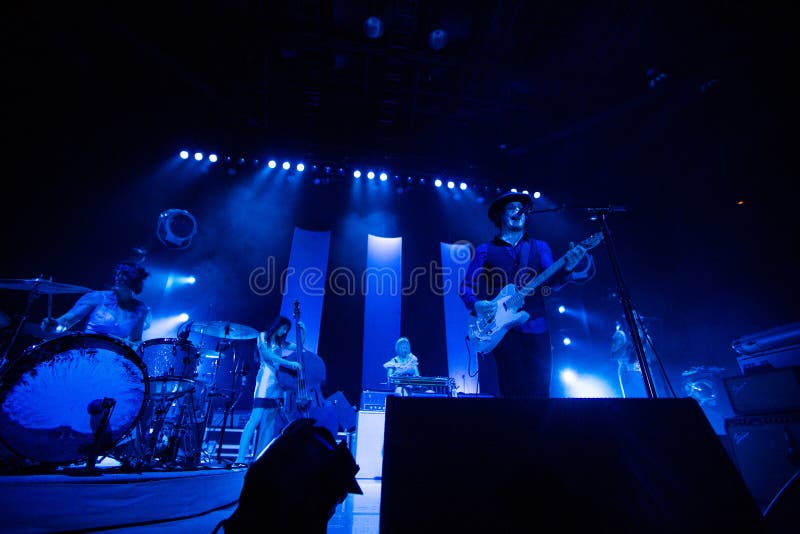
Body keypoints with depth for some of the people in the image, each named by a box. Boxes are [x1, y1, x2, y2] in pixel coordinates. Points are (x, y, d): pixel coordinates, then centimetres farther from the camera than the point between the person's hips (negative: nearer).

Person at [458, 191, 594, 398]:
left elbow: (552, 282, 2)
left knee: (537, 390, 4)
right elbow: (465, 285, 6)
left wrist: (567, 267, -19)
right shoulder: (484, 250, 9)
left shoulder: (540, 247, 15)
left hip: (535, 330, 2)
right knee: (499, 390, -3)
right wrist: (475, 305, -13)